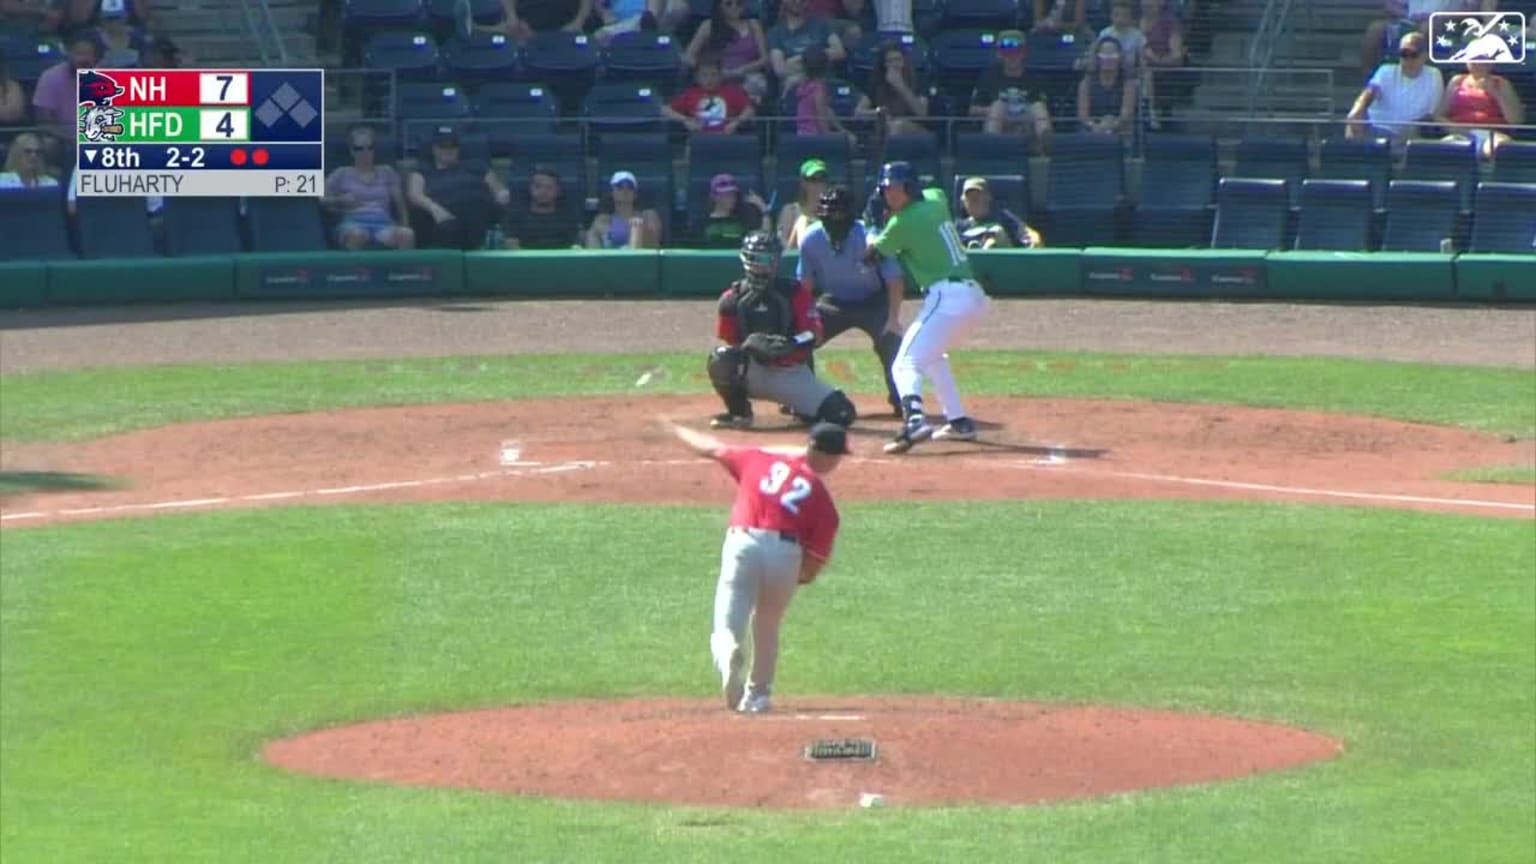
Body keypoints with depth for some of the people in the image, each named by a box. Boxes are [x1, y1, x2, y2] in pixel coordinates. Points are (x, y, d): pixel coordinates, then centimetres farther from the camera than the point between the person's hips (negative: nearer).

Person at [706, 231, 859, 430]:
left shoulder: (794, 293, -5)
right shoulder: (733, 299, -3)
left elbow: (813, 334, -12)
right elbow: (729, 343, -2)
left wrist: (790, 344, -32)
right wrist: (750, 343, -25)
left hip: (792, 374, 0)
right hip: (754, 372, 0)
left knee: (842, 414, -16)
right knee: (721, 359, -33)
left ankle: (800, 405, 18)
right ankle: (739, 412, -7)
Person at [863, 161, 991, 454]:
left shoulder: (903, 222, -6)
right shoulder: (936, 199, 15)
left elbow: (871, 255, 5)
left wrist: (872, 231, 25)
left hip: (946, 296, -9)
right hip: (974, 295, 9)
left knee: (905, 363, -16)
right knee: (931, 353, 31)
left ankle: (914, 421, -42)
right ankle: (959, 421, 29)